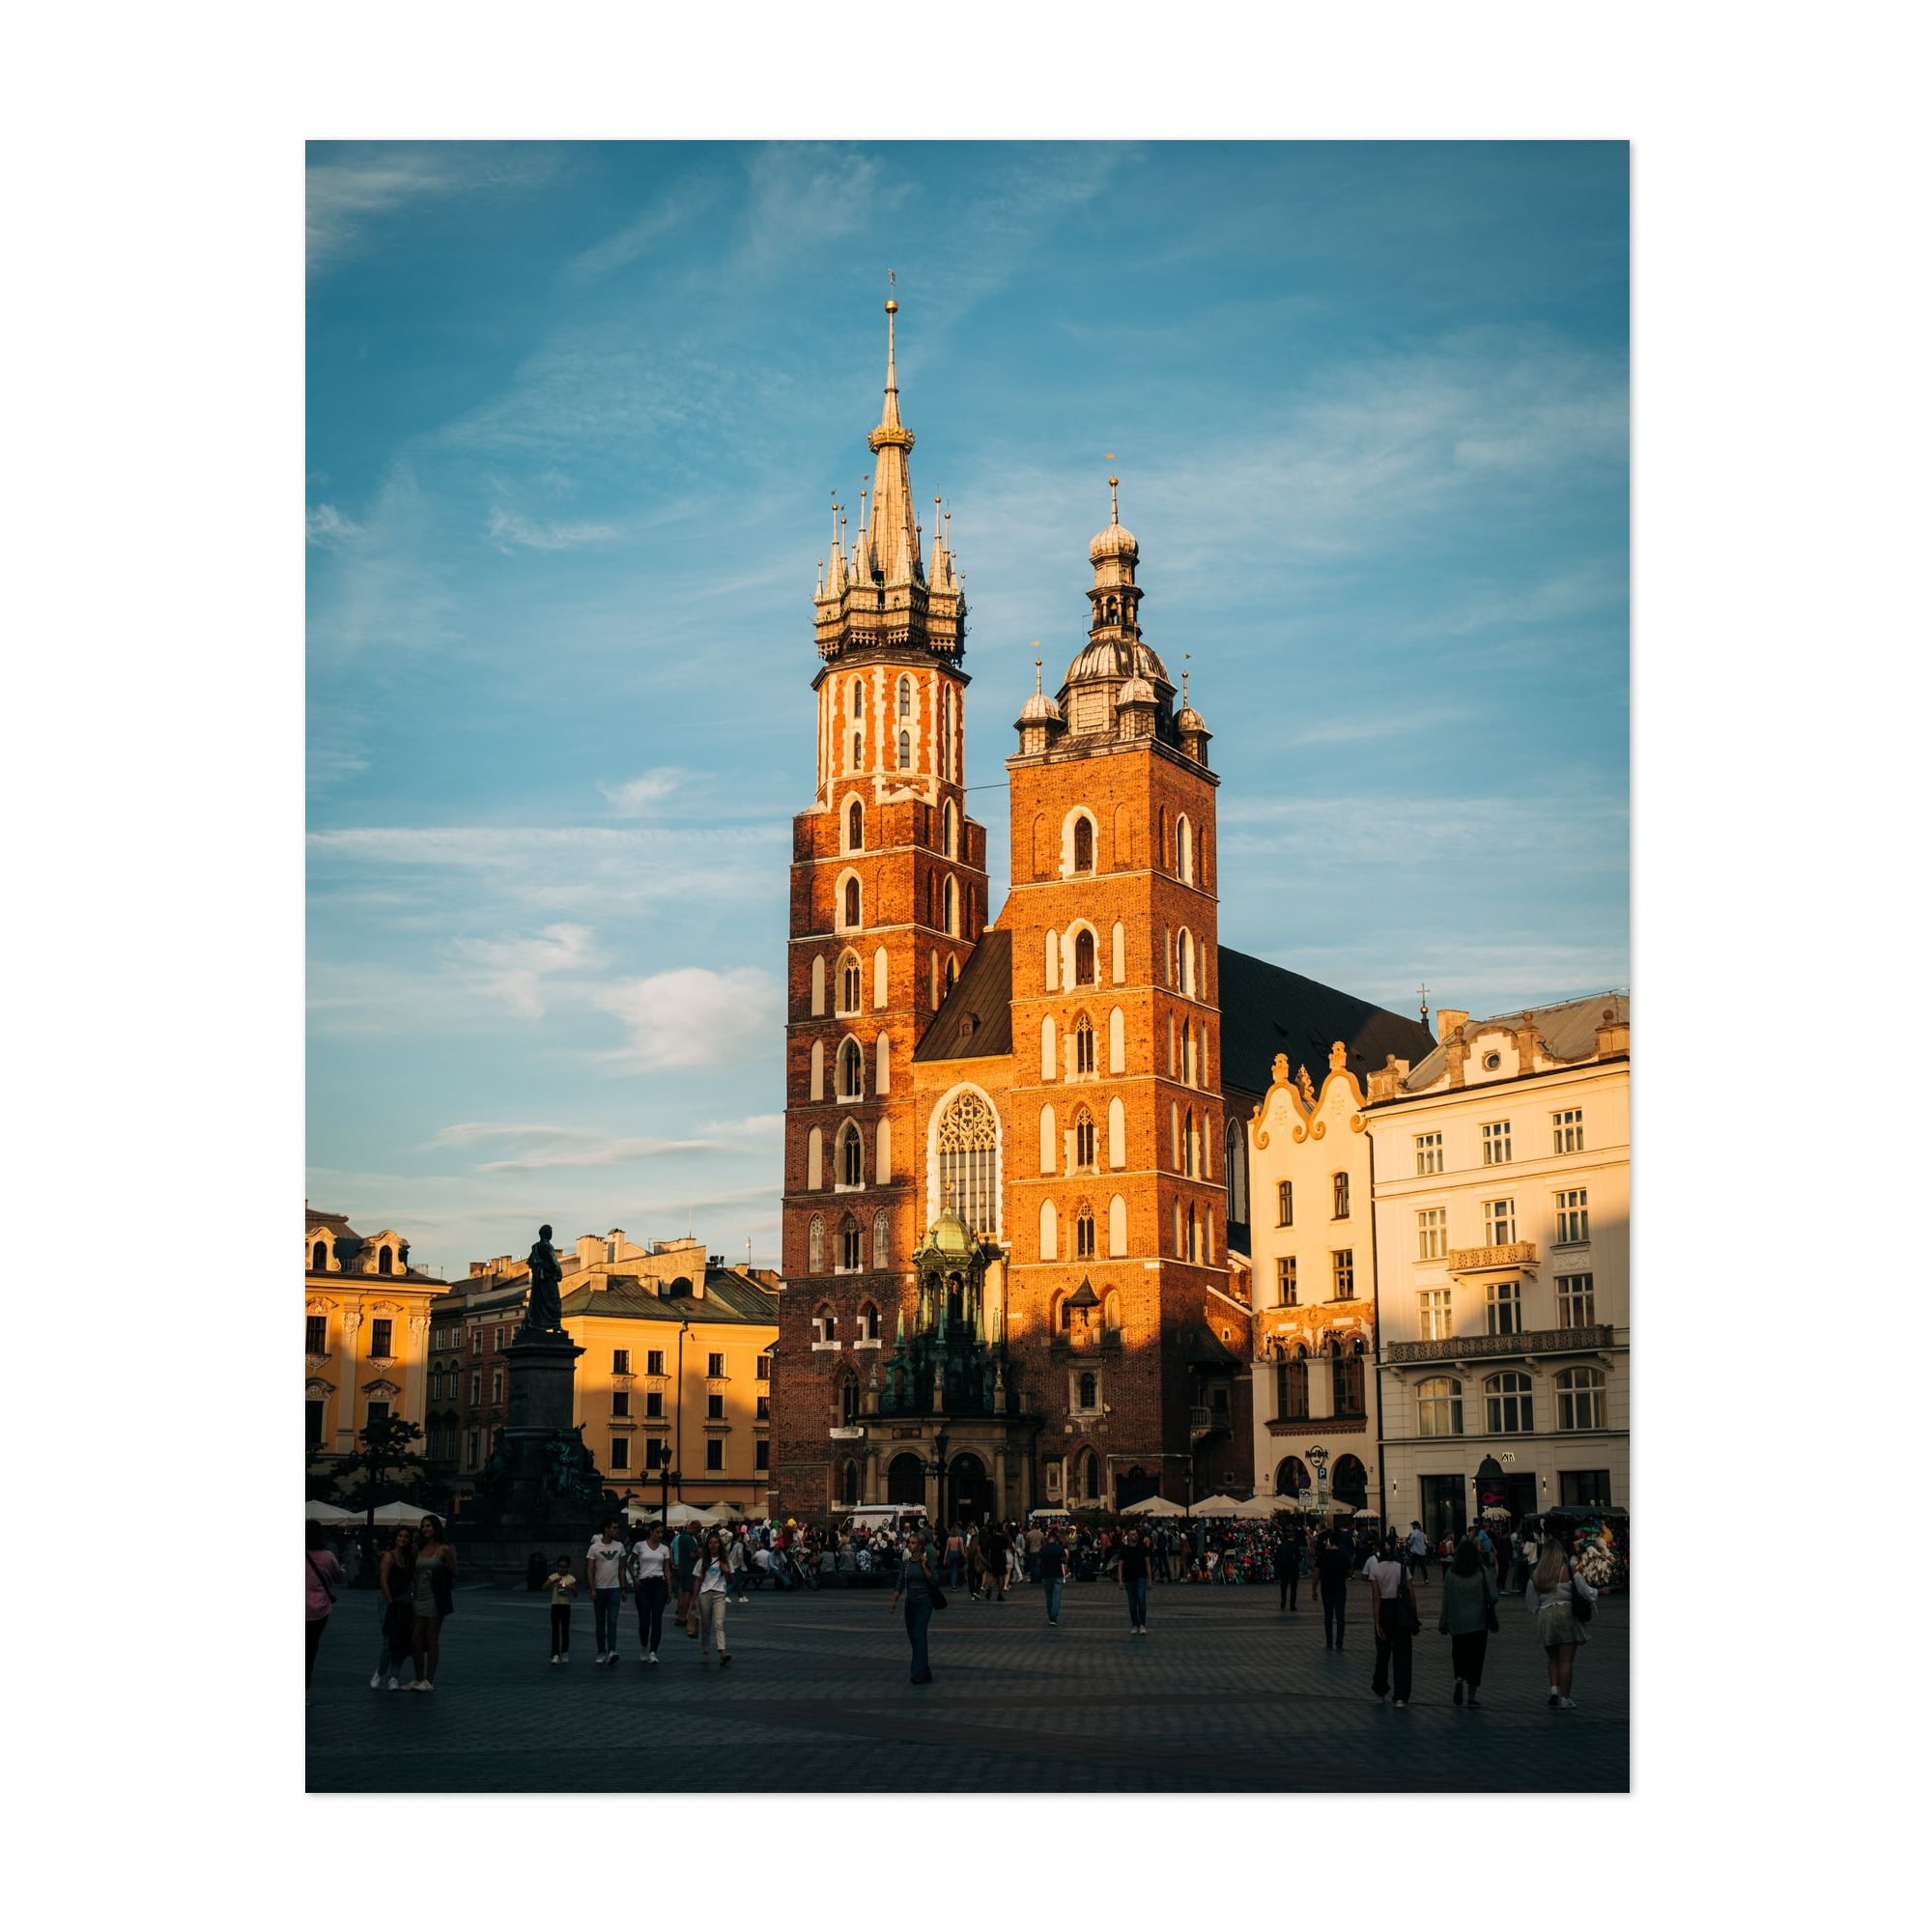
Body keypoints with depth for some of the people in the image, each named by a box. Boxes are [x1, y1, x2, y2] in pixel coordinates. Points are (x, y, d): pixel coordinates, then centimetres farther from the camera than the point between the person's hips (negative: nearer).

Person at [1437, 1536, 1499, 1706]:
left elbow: (1446, 1602, -2)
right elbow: (1493, 1598, -11)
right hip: (1479, 1623, 0)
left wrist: (1443, 1624, 6)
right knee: (1475, 1659, 8)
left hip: (1457, 1624, 0)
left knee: (1458, 1654, 17)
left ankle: (1459, 1678, -10)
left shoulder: (1450, 1574, -5)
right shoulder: (1483, 1573, -8)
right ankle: (1471, 1696, 6)